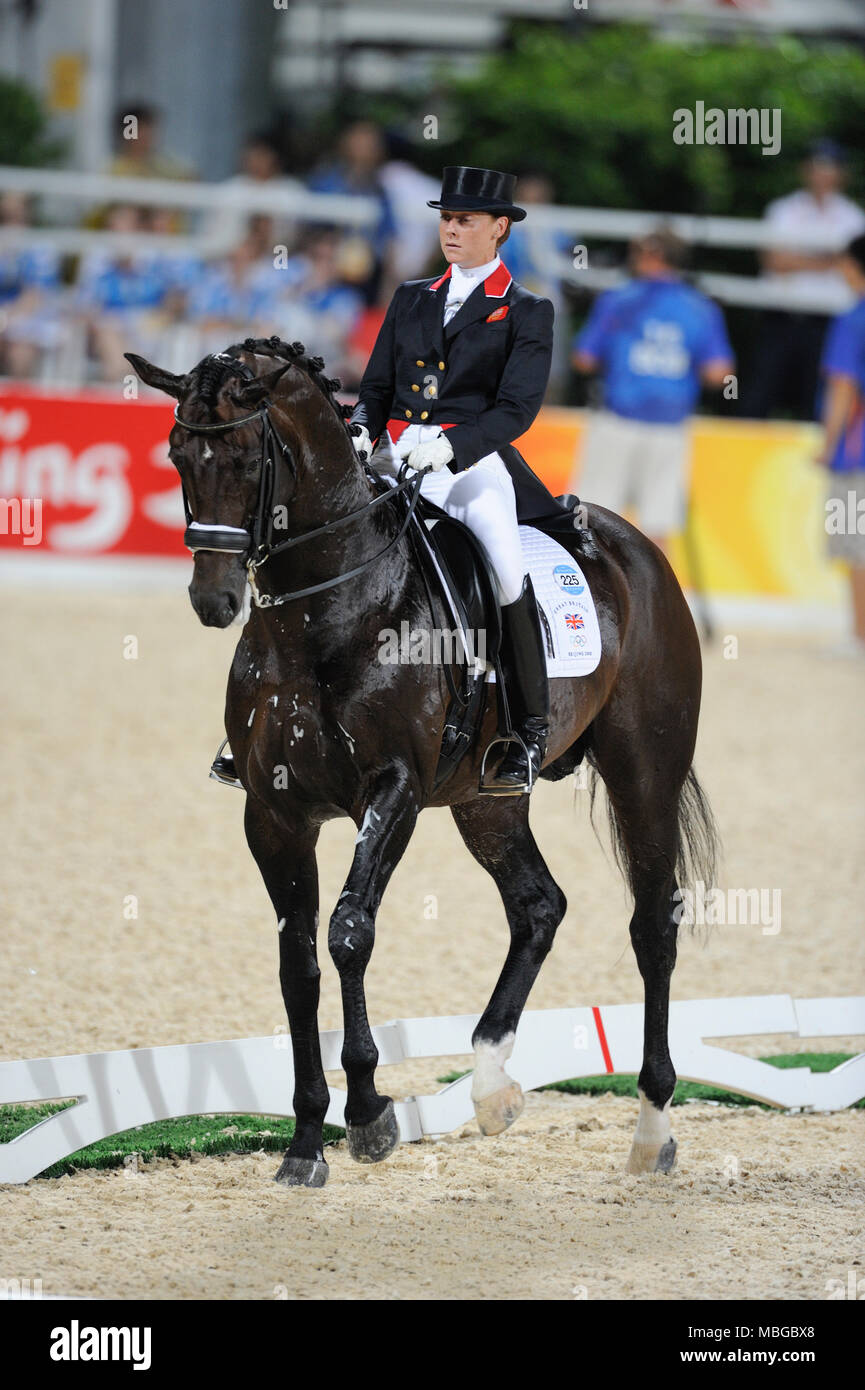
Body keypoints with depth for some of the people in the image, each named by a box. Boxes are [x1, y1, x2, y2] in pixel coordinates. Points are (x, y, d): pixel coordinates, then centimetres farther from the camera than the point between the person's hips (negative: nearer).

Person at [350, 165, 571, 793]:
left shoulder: (527, 313, 4)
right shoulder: (411, 299, 19)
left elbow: (517, 408, -7)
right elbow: (377, 385, 18)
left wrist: (449, 446, -22)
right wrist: (362, 430, -5)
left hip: (475, 459, -5)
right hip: (394, 455, 5)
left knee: (503, 560, -31)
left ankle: (532, 729, -22)